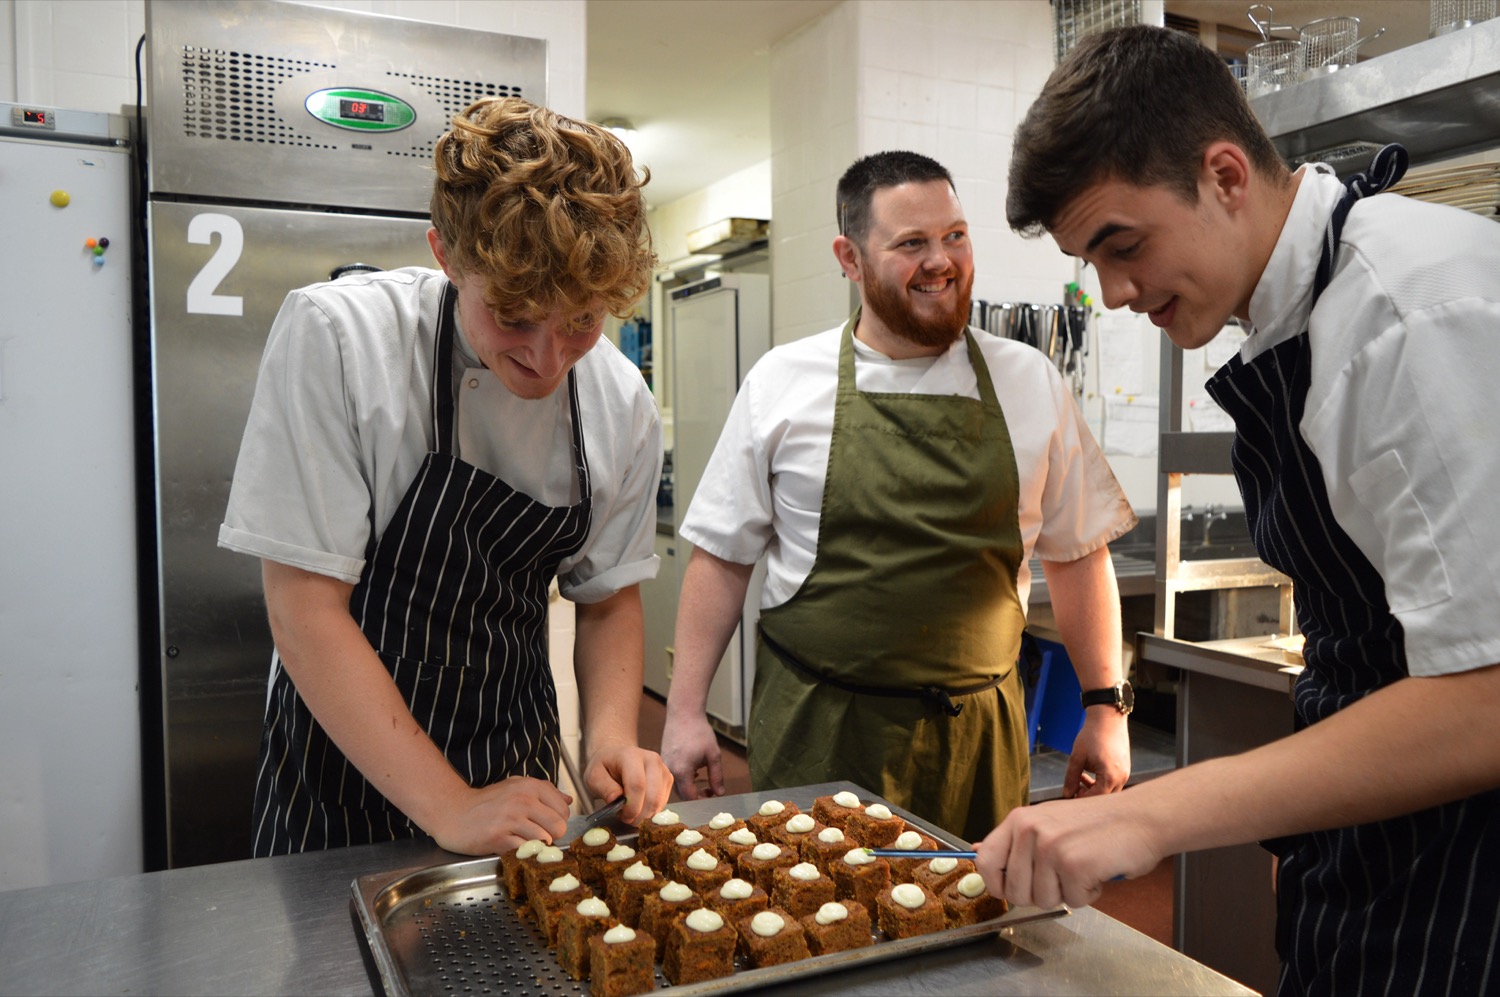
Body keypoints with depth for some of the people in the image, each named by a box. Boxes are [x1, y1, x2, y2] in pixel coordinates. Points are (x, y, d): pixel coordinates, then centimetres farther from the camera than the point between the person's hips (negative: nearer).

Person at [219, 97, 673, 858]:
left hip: (514, 771, 4)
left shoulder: (620, 402, -10)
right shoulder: (332, 339, -22)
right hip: (344, 771, -3)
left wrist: (611, 738, -13)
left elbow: (609, 594, 4)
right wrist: (448, 808, -22)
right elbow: (305, 609, -21)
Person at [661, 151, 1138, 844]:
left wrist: (1106, 709, 6)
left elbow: (1078, 552, 8)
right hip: (815, 734, -1)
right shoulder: (782, 383, -2)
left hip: (978, 736, 2)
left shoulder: (1028, 383, 2)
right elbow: (722, 555, 2)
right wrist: (685, 710, -2)